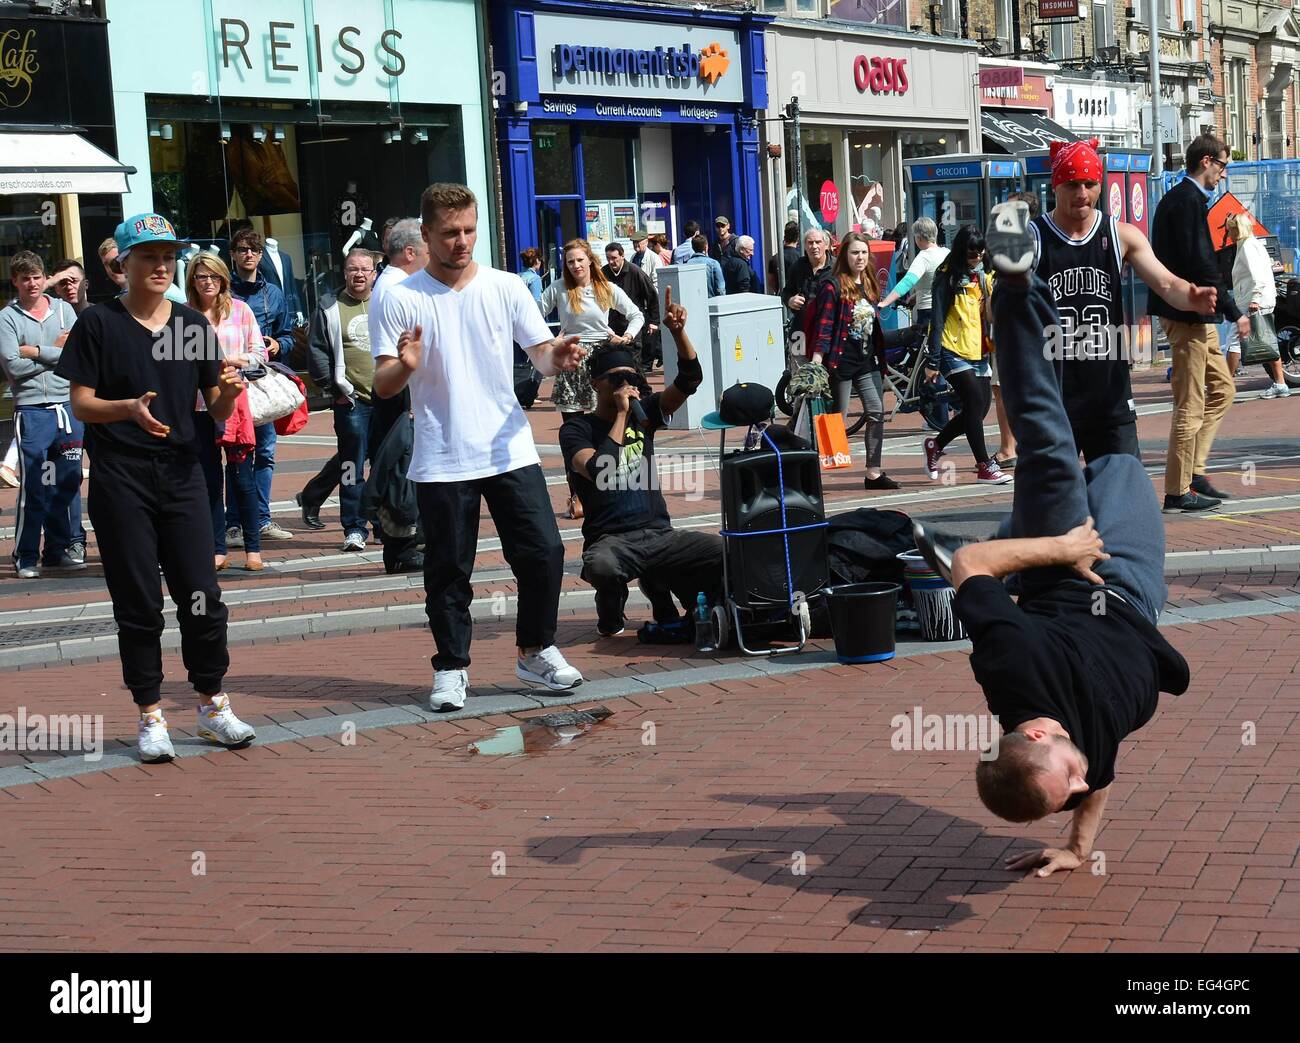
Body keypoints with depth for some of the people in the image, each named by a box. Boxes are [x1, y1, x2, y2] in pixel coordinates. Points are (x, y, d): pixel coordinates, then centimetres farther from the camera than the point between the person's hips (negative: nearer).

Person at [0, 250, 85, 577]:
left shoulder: (63, 310, 9)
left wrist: (35, 352, -10)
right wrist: (56, 351, -5)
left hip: (68, 406, 3)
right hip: (31, 411, -3)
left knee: (68, 482, 7)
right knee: (32, 486, -5)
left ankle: (61, 548, 18)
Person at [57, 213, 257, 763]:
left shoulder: (194, 324, 8)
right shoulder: (98, 324, -2)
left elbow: (217, 410, 8)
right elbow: (82, 405, -4)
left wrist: (228, 391, -15)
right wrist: (129, 408, -23)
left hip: (181, 471, 3)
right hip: (120, 477, -3)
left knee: (202, 597, 1)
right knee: (138, 603, 2)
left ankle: (212, 706, 16)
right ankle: (150, 718, 12)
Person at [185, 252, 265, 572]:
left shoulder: (239, 309, 3)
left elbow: (259, 354, 3)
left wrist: (231, 360, -12)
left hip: (234, 401, -1)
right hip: (199, 404, 1)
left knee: (242, 475, 1)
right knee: (209, 478, 6)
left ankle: (253, 548, 8)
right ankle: (217, 548, 13)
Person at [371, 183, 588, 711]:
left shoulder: (506, 288, 5)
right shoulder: (400, 300, -1)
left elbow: (542, 354, 4)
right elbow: (383, 387, -2)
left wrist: (558, 358, -19)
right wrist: (405, 367, -24)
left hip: (510, 450, 2)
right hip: (441, 462, -1)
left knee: (543, 552, -1)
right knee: (448, 570, 5)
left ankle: (536, 650, 17)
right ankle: (451, 668, 17)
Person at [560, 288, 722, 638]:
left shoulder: (643, 413, 11)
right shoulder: (576, 428, -2)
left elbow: (690, 379, 1)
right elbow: (598, 471, -21)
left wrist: (678, 331, -15)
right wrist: (621, 415, -14)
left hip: (659, 534, 4)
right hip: (612, 539, -3)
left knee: (724, 553, -22)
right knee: (601, 566, -40)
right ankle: (611, 617, -3)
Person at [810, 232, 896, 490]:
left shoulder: (869, 285, 13)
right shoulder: (833, 287, -10)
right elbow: (824, 327, -14)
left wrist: (880, 358, 18)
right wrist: (816, 361, -22)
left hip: (868, 362, 7)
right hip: (842, 362, -7)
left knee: (877, 413, -1)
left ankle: (873, 473, 2)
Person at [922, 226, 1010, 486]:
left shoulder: (981, 275, 14)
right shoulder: (948, 277, -7)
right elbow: (937, 319, -10)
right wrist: (933, 361, -14)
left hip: (978, 352, 7)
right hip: (954, 353, -7)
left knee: (980, 409, 5)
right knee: (976, 403, -14)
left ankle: (936, 444, 26)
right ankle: (984, 467, -8)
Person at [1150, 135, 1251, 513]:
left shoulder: (1177, 198, 16)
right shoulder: (1188, 201, -16)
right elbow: (1200, 263, -21)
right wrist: (1234, 312, -16)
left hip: (1194, 314, 11)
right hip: (1188, 314, -11)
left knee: (1222, 388, 17)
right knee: (1190, 404, -5)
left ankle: (1193, 470, 16)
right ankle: (1178, 492, 0)